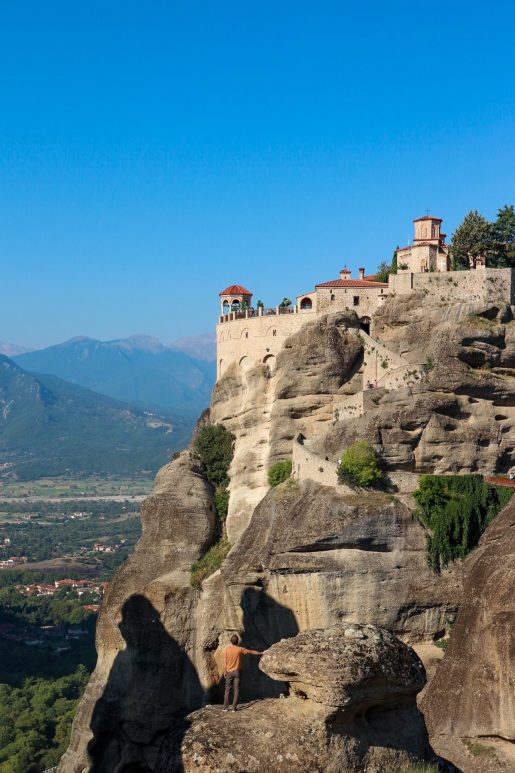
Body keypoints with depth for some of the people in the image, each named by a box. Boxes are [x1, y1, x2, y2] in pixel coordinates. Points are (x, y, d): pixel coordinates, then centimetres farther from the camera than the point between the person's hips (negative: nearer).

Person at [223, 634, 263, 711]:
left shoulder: (227, 649, -7)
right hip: (236, 672, -1)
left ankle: (226, 707, 8)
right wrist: (260, 653, 17)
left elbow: (225, 662, -5)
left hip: (229, 672, 1)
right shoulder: (240, 649, -7)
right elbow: (251, 652, 4)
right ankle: (234, 707, 2)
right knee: (236, 690, 4)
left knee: (227, 689, 9)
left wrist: (224, 671, 5)